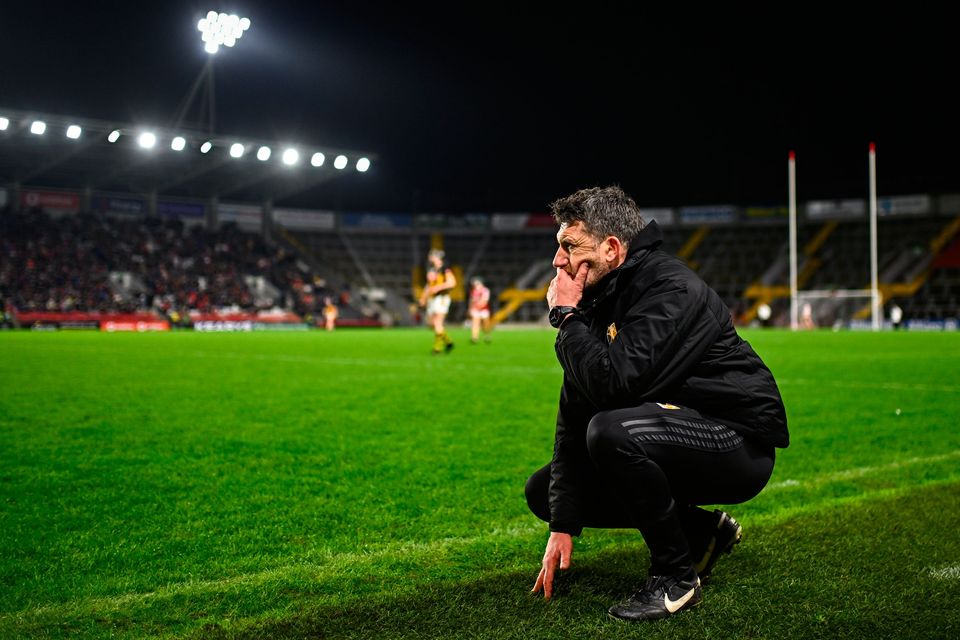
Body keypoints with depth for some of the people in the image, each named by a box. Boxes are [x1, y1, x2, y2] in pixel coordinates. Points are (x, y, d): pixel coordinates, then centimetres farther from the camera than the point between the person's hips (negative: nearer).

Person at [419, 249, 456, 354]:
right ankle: (448, 341, 18)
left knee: (438, 322, -12)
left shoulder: (445, 270, -9)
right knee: (431, 322, 6)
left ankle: (438, 346, -6)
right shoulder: (431, 270, 15)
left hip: (442, 298, -8)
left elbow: (452, 282, -19)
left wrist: (438, 287, -23)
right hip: (432, 298, 8)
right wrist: (423, 297, 18)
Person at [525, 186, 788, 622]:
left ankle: (676, 575, -13)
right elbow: (576, 408, -1)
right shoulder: (598, 297, 3)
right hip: (676, 444, 9)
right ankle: (701, 530, 11)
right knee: (543, 491, 6)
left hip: (739, 445, -9)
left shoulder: (671, 290, -23)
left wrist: (567, 316, -19)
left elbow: (610, 382, -36)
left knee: (611, 431, -35)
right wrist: (562, 525, -6)